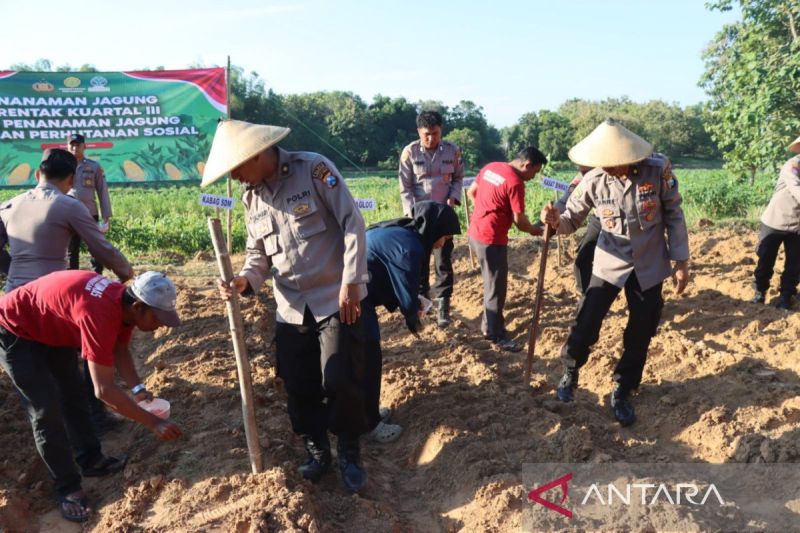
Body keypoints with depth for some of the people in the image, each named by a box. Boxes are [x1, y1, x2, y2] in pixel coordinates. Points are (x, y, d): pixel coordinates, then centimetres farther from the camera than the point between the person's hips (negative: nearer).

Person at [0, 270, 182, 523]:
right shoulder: (99, 314, -41)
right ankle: (67, 489, 5)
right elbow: (104, 389, -39)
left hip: (52, 327, 9)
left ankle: (91, 460, 30)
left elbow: (120, 350, 3)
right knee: (47, 412, -9)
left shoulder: (124, 302, -14)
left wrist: (138, 389, -12)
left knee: (73, 396, 16)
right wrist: (153, 422, -33)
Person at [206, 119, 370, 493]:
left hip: (335, 299, -6)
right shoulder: (251, 196, 8)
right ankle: (317, 453, 33)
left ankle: (349, 456, 21)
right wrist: (245, 280, -10)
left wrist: (351, 282, -17)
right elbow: (259, 252, 12)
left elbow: (353, 223, -12)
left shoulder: (314, 169, -11)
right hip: (291, 308, 6)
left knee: (341, 383, -4)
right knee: (299, 388, 10)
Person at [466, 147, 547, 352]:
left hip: (475, 232, 9)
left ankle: (489, 324, 32)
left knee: (491, 283, 21)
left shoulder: (490, 167, 7)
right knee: (496, 288, 2)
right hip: (491, 239, -9)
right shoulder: (515, 182, -17)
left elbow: (471, 192, 17)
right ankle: (497, 335, 11)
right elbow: (519, 220, -15)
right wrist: (535, 230, 4)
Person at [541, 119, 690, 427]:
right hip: (609, 263, 0)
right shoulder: (594, 180, -15)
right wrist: (556, 221, -29)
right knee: (585, 324, -3)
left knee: (640, 335, 8)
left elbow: (673, 216, -6)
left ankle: (622, 393, 28)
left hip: (649, 266, 0)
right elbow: (573, 219, -5)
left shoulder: (658, 170, -17)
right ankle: (570, 372, 27)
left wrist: (681, 261, -4)